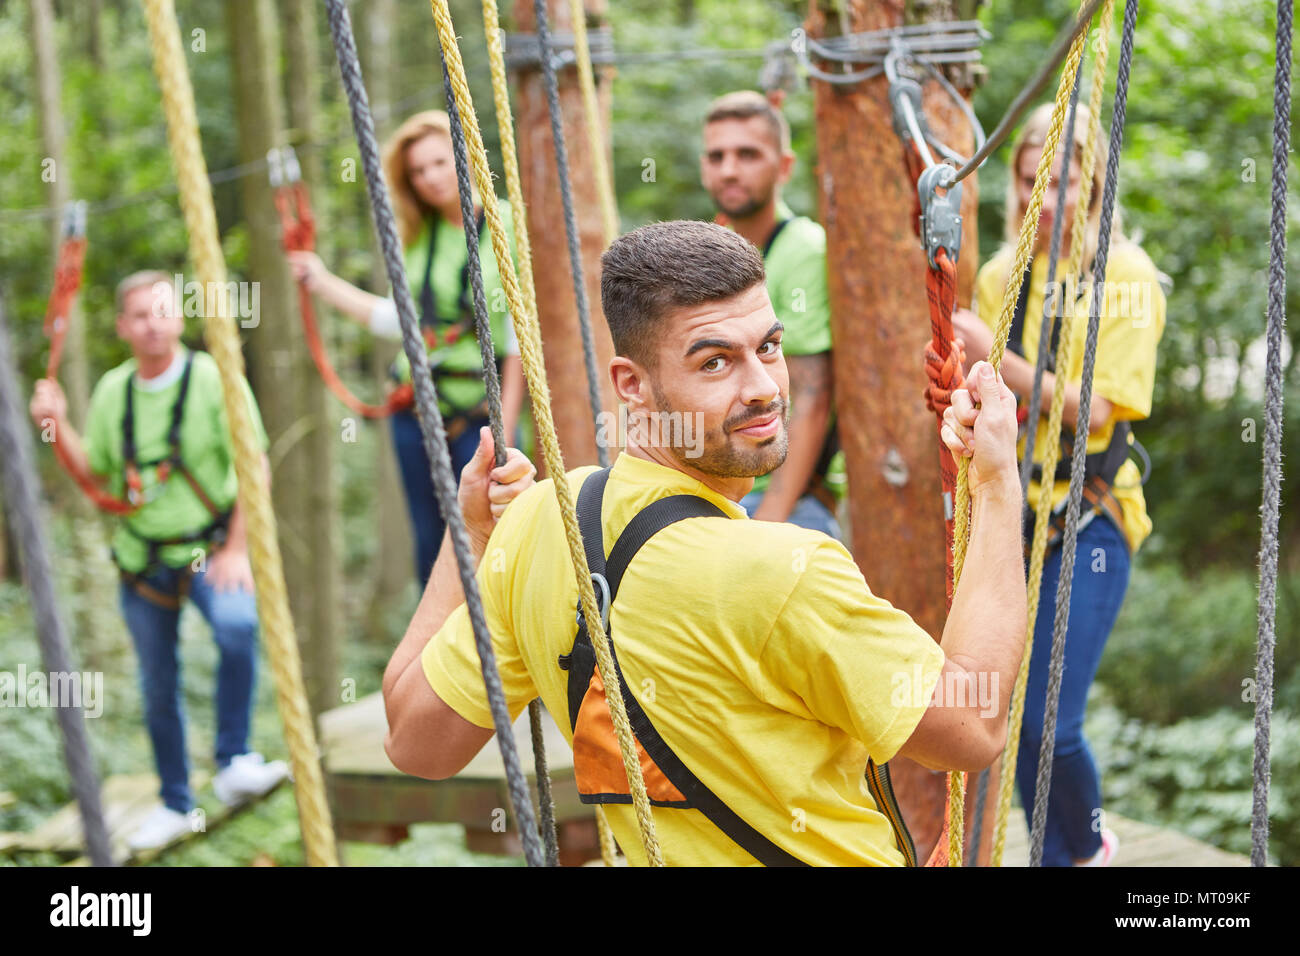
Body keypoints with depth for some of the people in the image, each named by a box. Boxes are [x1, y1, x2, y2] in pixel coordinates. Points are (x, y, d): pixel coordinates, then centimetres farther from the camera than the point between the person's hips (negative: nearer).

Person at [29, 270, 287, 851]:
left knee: (237, 625, -33)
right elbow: (95, 475, 11)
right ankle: (174, 804, 27)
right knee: (157, 687, 11)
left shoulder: (212, 378, -10)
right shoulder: (112, 391, 3)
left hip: (208, 548, -4)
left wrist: (237, 550, -15)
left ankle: (232, 764, -21)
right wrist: (58, 427, -4)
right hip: (142, 559, 4)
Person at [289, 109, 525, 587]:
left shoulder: (507, 225, -7)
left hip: (481, 411, -5)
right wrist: (324, 283, 16)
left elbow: (519, 338, -8)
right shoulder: (417, 236, 9)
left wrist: (504, 429, -11)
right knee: (430, 543, 10)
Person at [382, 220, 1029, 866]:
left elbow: (415, 742, 3)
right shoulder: (785, 574, -25)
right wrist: (998, 483, -7)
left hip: (658, 852, 7)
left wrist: (468, 535, 9)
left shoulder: (538, 516, -7)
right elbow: (974, 727, -13)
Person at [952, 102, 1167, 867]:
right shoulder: (1001, 277, 8)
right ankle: (1055, 853, 25)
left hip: (1087, 517, -5)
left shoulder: (1128, 279, -6)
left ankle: (1090, 845, 19)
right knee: (1015, 714, 6)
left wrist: (996, 359, -24)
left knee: (1049, 722, -9)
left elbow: (1096, 409, -14)